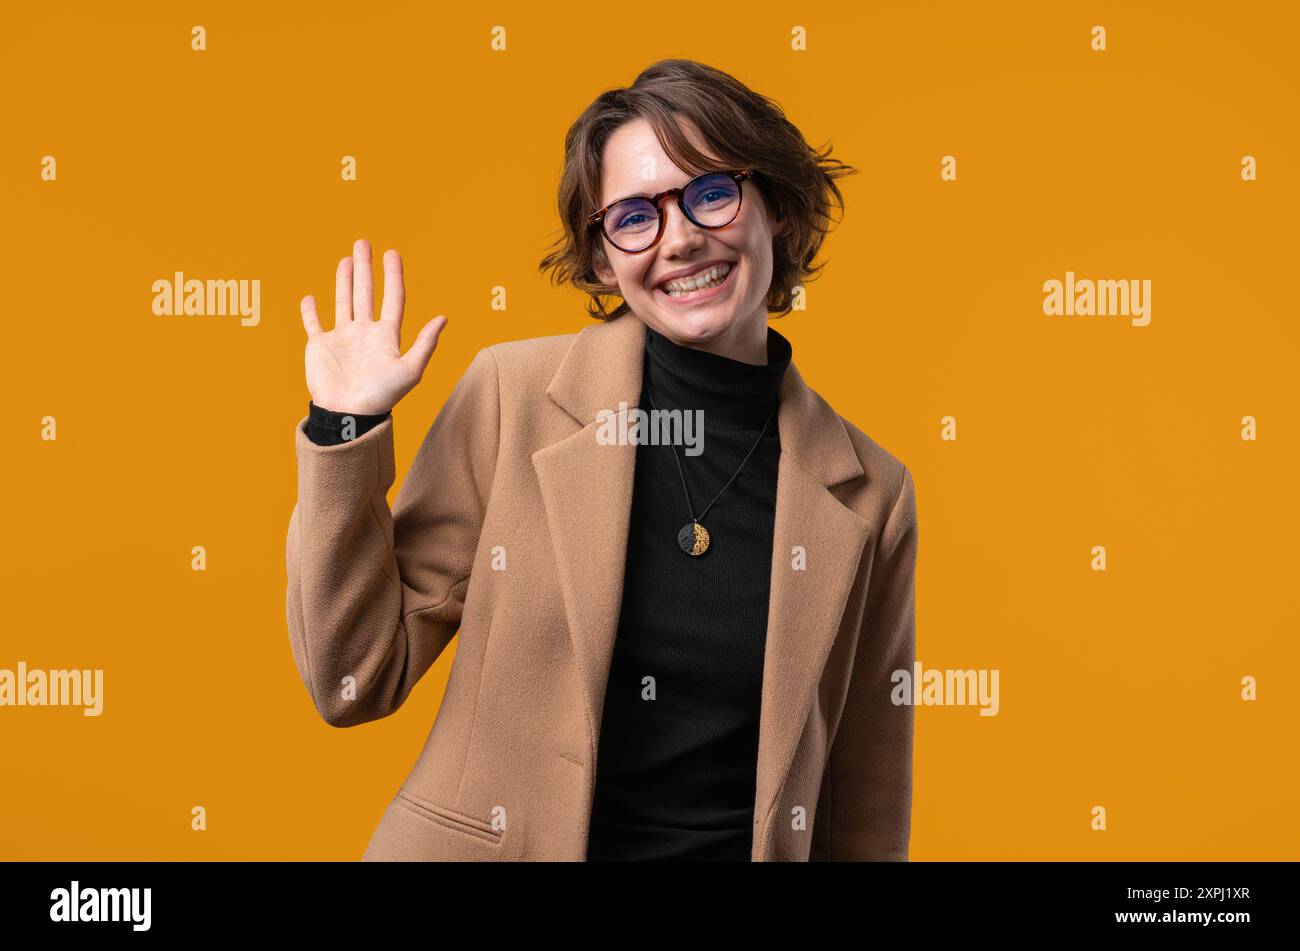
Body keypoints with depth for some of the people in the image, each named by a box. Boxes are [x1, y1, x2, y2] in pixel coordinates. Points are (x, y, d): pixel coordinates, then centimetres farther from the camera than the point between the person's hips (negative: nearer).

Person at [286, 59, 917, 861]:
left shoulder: (868, 493, -7)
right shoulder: (511, 393, -9)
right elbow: (357, 683, -7)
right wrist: (345, 433, -15)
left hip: (741, 848, 1)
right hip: (486, 842, 0)